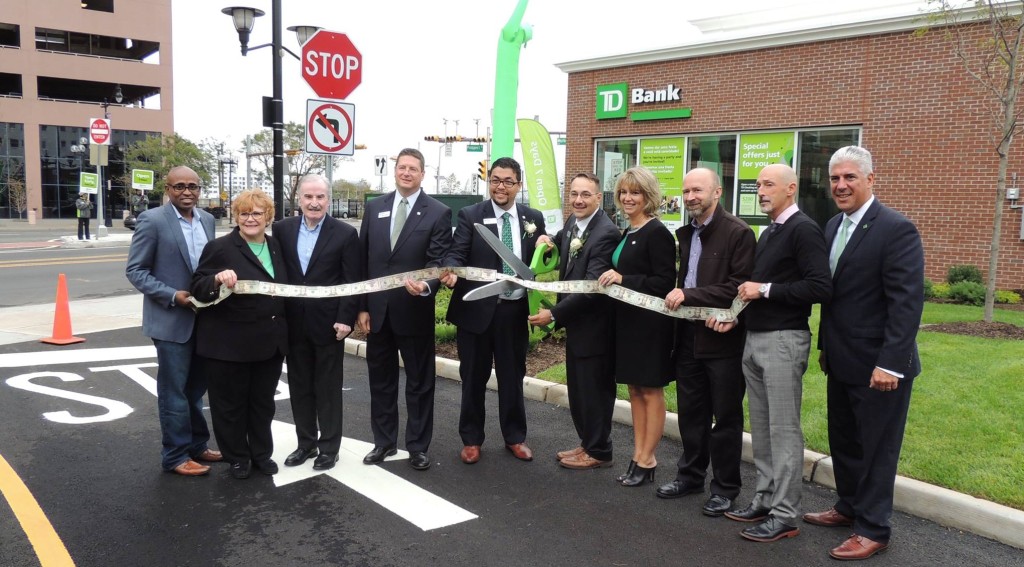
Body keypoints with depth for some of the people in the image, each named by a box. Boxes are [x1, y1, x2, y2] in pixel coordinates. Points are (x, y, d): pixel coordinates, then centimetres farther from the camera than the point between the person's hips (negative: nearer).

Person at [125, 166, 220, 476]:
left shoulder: (207, 219, 8)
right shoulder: (152, 220, -10)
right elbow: (135, 270, -11)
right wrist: (172, 296, -19)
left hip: (203, 317, 6)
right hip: (171, 319, -6)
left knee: (196, 387, 18)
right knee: (174, 390, 4)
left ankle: (196, 445, 32)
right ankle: (176, 455, 17)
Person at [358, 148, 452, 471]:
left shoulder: (438, 213, -5)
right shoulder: (375, 208, 6)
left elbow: (438, 261, -11)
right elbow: (362, 260, 6)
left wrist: (426, 285, -33)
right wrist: (362, 307, 2)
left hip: (414, 312, -4)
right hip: (377, 311, 4)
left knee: (419, 383, 8)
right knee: (380, 380, 15)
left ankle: (418, 446, 22)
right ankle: (384, 442, 30)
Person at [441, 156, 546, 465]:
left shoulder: (533, 218, 7)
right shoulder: (470, 215, -2)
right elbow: (457, 254, -11)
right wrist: (451, 271, -33)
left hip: (515, 310, 2)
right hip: (476, 309, -2)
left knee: (513, 377, 13)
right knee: (474, 377, 9)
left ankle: (515, 437, 30)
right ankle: (471, 439, 25)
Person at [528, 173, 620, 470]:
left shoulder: (606, 233, -22)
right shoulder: (573, 223, 5)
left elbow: (592, 287, -26)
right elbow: (561, 241, 27)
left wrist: (554, 313, -24)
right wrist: (546, 240, 3)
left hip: (594, 325, -9)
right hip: (575, 322, 9)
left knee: (594, 389, 5)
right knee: (578, 389, 18)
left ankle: (598, 451, 21)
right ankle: (587, 443, 34)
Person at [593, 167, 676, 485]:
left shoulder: (656, 233, -13)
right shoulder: (627, 233, 13)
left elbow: (665, 282, -18)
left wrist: (623, 279, -23)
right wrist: (611, 280, 6)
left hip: (649, 323, -9)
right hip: (627, 321, 9)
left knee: (651, 390, 1)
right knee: (635, 390, 13)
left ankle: (647, 462, 11)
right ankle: (638, 456, 22)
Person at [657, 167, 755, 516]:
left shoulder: (738, 233, -13)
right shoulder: (685, 233, 12)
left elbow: (740, 287, -19)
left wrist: (689, 295, -21)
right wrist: (677, 296, 5)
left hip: (723, 338, -7)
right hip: (689, 336, 7)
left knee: (726, 417, 6)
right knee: (691, 413, 16)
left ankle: (725, 488, 18)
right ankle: (691, 475, 31)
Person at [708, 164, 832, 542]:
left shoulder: (803, 230, -11)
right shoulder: (768, 233, 17)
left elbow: (821, 287, -20)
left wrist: (765, 290, -17)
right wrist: (738, 316, 6)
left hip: (783, 341, -9)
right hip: (754, 339, 9)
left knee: (783, 429, -2)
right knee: (761, 427, 14)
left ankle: (785, 515, 7)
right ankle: (765, 499, 24)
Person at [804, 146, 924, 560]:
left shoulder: (896, 229, -16)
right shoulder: (833, 226, 9)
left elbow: (908, 302, -20)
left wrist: (890, 363, -24)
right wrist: (825, 345, 14)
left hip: (879, 365, -7)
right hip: (842, 362, 7)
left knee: (876, 448, 6)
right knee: (842, 441, 18)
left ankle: (873, 530, 20)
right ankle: (849, 507, 36)